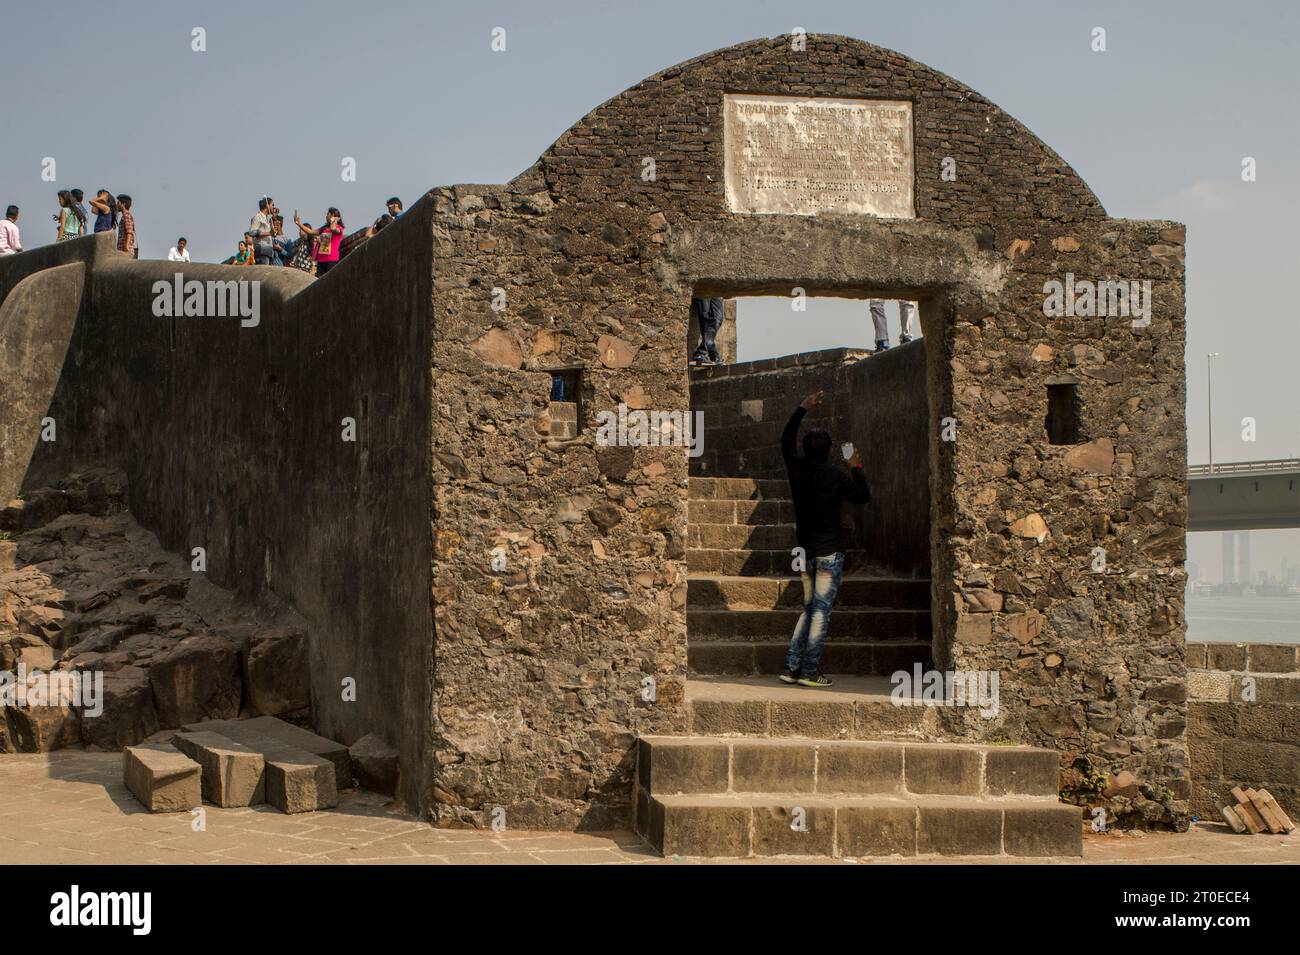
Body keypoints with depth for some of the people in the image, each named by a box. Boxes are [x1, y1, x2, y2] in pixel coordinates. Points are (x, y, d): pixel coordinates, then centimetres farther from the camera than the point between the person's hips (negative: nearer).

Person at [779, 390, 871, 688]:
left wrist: (802, 409, 24)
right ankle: (810, 672, -8)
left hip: (805, 551, 6)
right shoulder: (835, 475, -10)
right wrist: (856, 469, 15)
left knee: (809, 609, 14)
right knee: (821, 611, -5)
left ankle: (792, 668, 7)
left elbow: (786, 440, 20)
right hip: (829, 551, -5)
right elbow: (863, 496, 2)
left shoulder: (797, 468, 2)